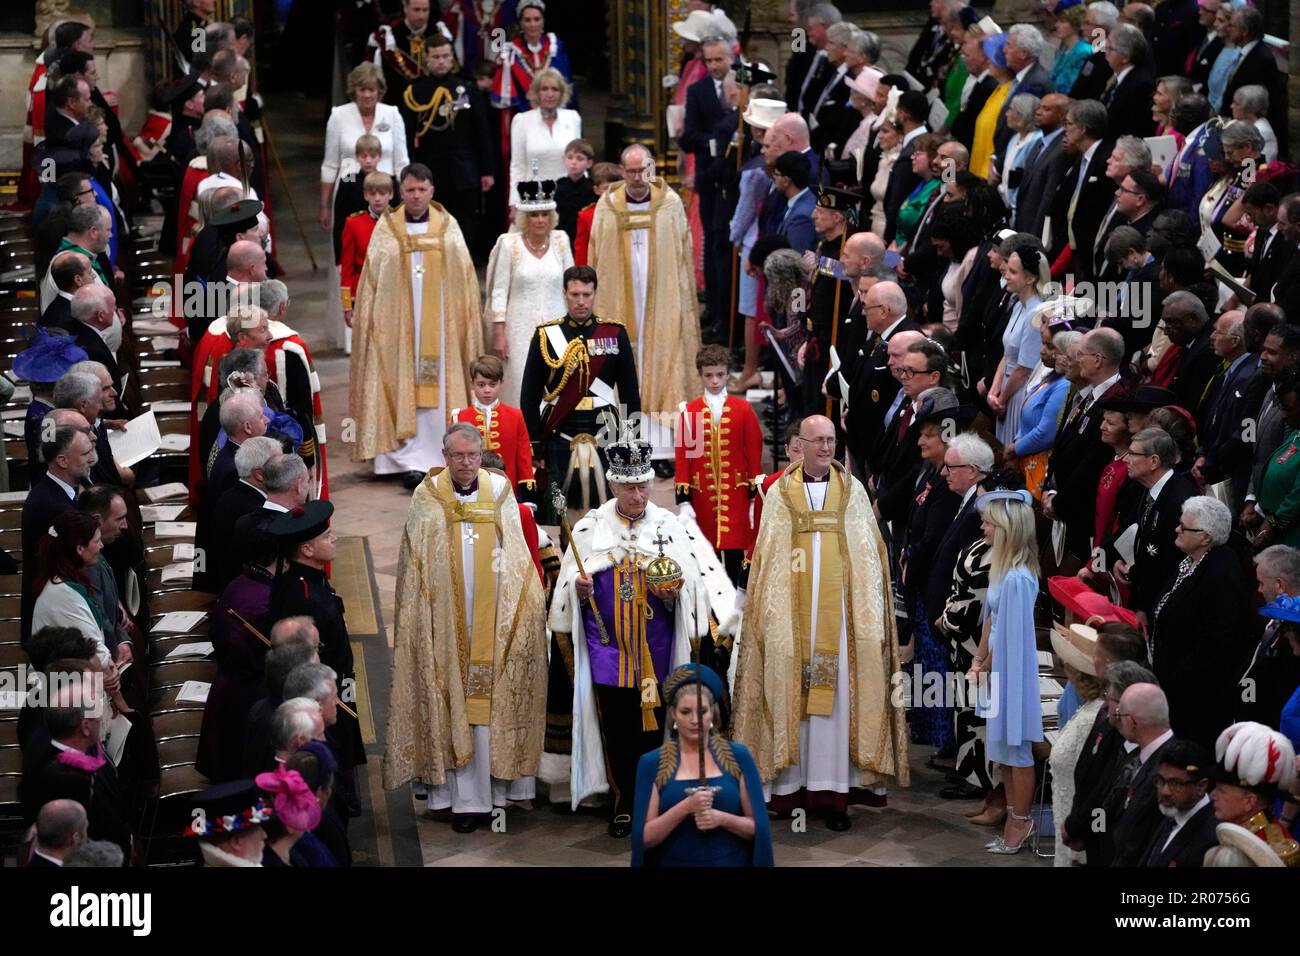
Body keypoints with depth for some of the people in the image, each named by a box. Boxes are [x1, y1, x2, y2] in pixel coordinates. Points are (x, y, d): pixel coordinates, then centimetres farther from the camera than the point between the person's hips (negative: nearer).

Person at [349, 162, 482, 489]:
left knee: (438, 386, 1)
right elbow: (371, 279, 4)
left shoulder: (448, 227, 6)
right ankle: (410, 459, -6)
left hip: (440, 323, 1)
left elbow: (465, 277, 7)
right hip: (397, 323, -1)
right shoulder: (386, 230, 4)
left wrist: (468, 320, 1)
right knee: (404, 388, -5)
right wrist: (366, 321, -2)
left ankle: (438, 454, 9)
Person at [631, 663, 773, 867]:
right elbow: (645, 838, -3)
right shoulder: (652, 763, 1)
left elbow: (757, 828, 4)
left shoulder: (738, 756, 3)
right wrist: (685, 807, -15)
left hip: (732, 862, 0)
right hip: (674, 862, 0)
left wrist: (721, 818, -13)